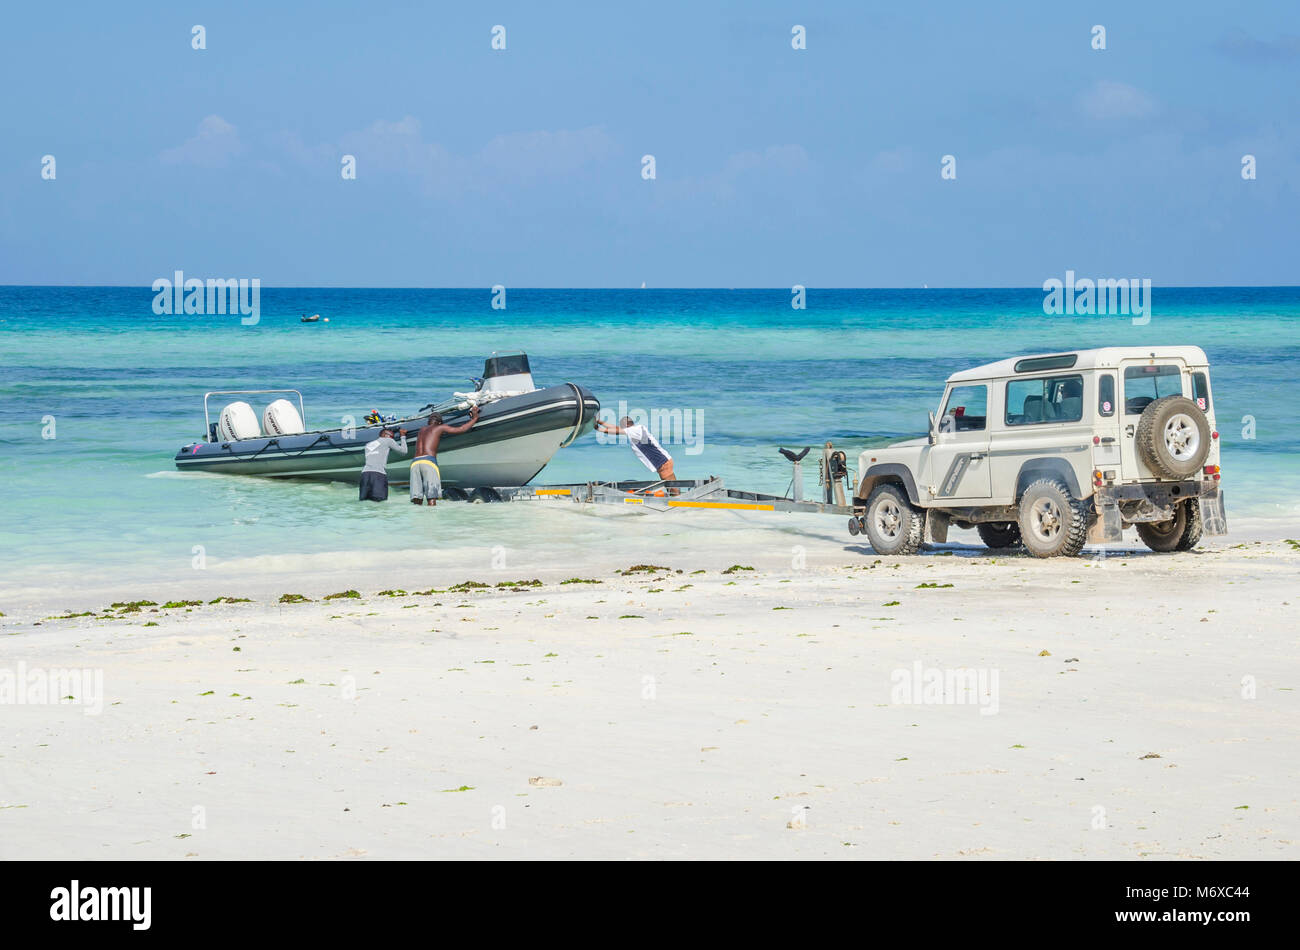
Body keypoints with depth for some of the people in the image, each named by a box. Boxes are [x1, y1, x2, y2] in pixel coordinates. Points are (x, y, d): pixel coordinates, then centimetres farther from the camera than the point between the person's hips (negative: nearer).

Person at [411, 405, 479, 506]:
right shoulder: (439, 427, 14)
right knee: (432, 501, -12)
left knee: (417, 501, -1)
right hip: (429, 462, -5)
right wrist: (474, 418, 33)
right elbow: (461, 429, 15)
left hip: (414, 463, 5)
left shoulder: (422, 430, 31)